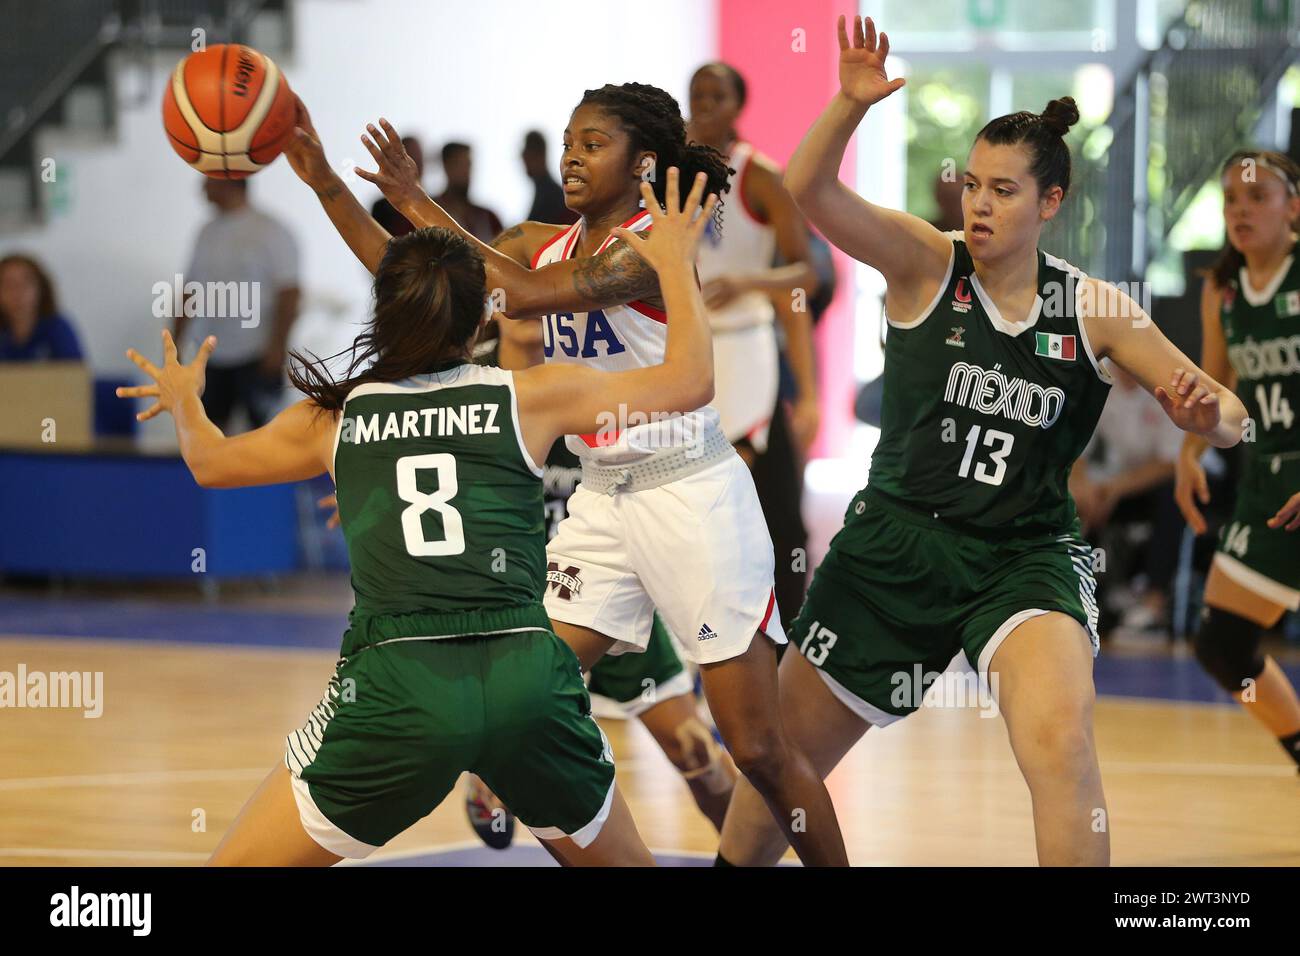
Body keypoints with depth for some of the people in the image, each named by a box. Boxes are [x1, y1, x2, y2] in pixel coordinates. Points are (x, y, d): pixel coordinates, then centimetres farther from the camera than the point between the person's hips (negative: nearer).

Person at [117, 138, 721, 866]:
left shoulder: (336, 415, 15)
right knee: (622, 861, 25)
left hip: (396, 685, -1)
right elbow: (690, 380, 17)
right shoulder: (531, 397, 10)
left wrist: (184, 400, 54)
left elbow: (209, 460, 32)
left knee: (239, 862, 14)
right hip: (525, 678, 1)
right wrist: (676, 264, 31)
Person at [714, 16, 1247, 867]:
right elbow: (808, 190, -20)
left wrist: (1208, 412, -24)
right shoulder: (926, 263, -5)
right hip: (896, 542, 1)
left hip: (1026, 557, -1)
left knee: (1061, 741, -29)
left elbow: (1226, 418, 0)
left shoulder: (1096, 311, -3)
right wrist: (851, 104, -37)